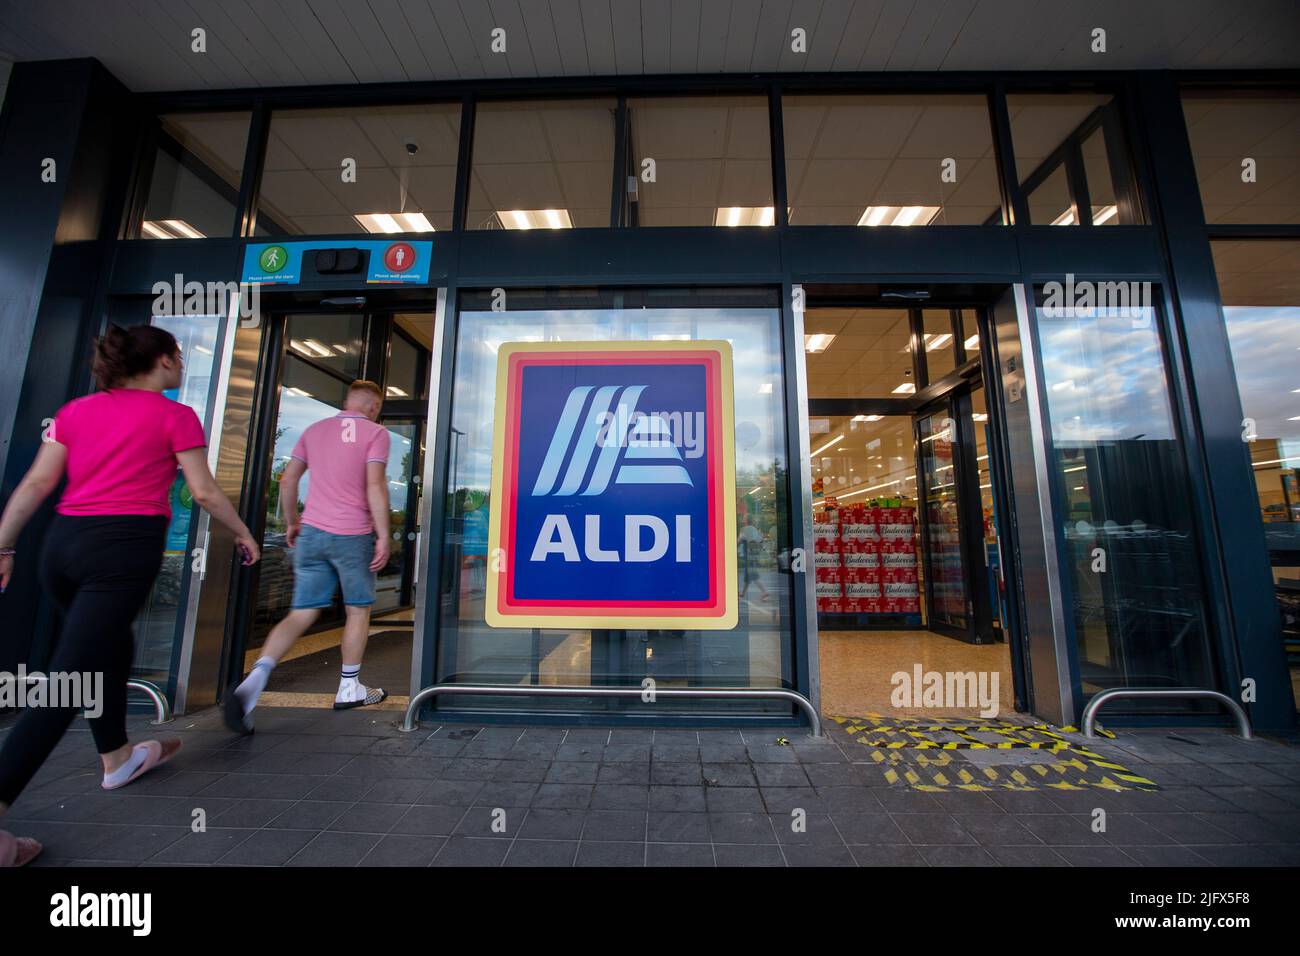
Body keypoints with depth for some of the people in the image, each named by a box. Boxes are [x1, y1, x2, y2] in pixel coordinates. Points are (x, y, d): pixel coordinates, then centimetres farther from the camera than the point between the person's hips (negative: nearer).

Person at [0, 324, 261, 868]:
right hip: (125, 548, -7)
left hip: (63, 542, 7)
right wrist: (244, 534, 8)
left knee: (112, 649, 23)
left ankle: (117, 759, 37)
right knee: (68, 682, -3)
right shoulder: (175, 416, -1)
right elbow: (204, 493, -4)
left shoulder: (75, 409, 14)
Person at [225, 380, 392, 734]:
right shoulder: (375, 432, -4)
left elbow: (288, 480, 15)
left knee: (302, 613, 10)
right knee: (358, 610, 11)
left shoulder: (315, 429, 14)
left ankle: (255, 678, -9)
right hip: (353, 535, -5)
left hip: (311, 532, 5)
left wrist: (291, 523, 25)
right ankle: (349, 688, 21)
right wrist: (383, 536, -12)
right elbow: (375, 486, -14)